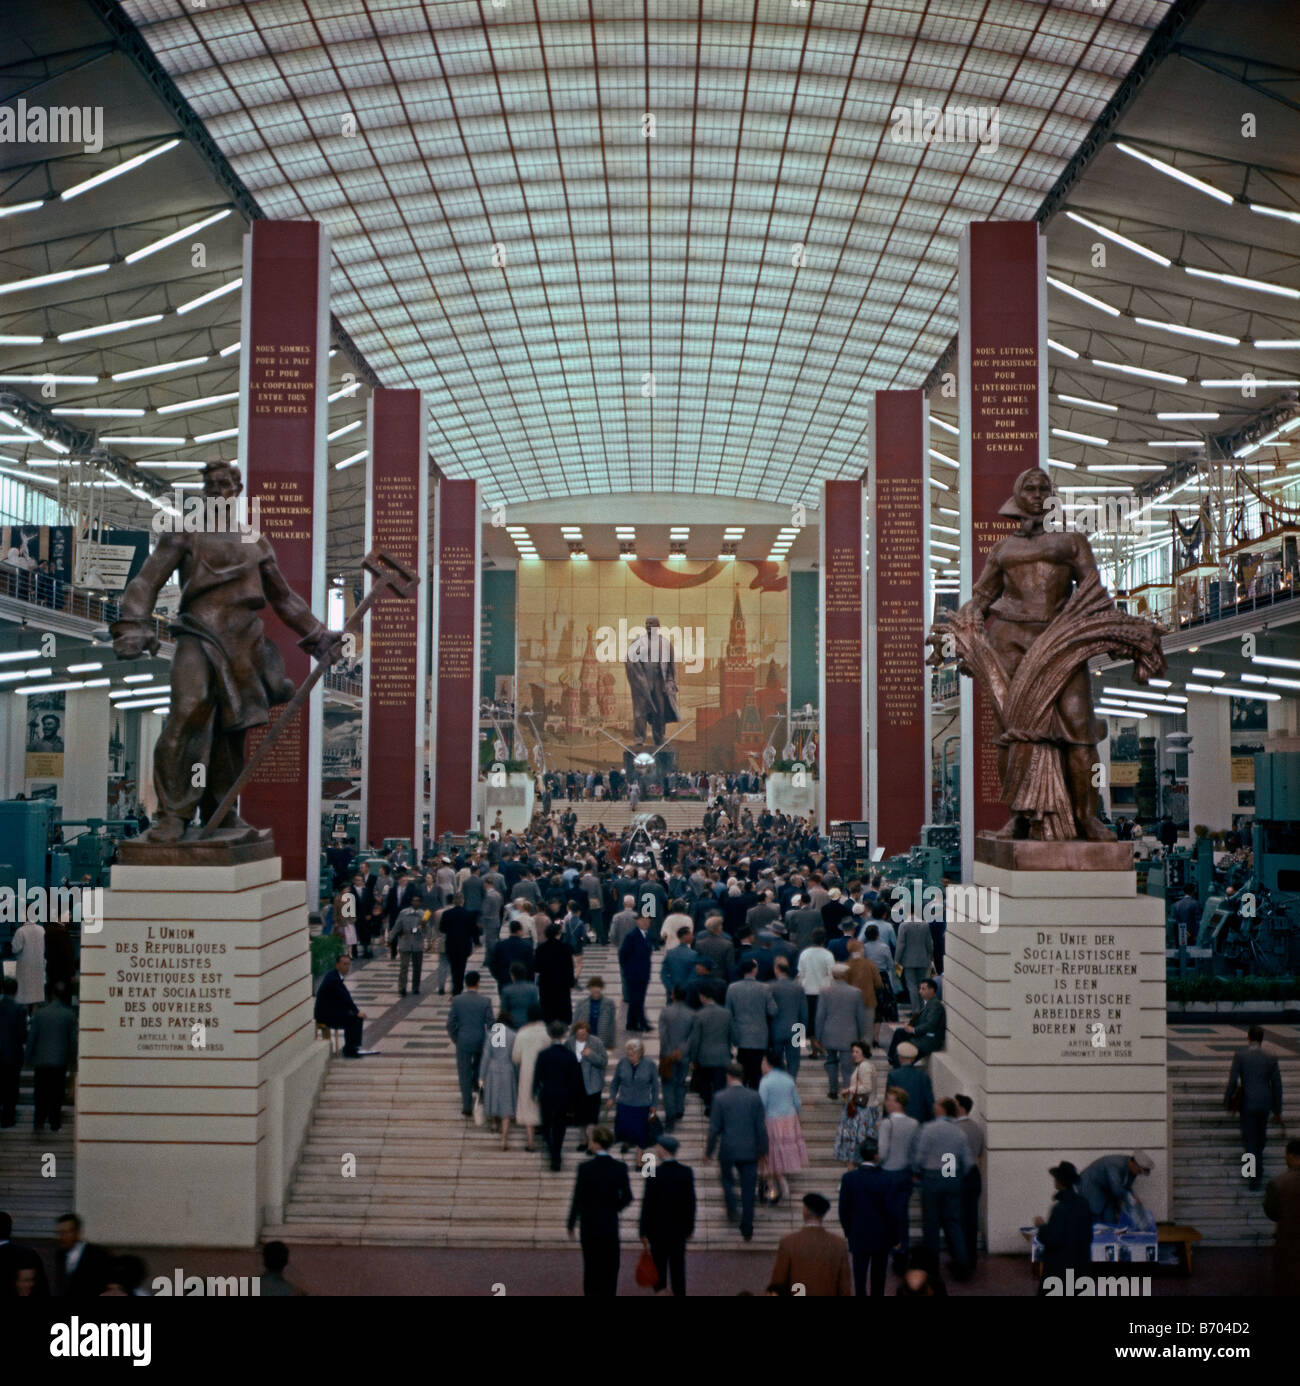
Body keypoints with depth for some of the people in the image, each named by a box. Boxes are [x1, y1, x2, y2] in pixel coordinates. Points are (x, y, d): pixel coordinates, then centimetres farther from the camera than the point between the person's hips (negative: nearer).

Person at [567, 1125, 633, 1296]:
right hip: (611, 1225, 1)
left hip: (590, 1224, -1)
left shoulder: (585, 1167, -14)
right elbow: (627, 1197, -1)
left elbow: (578, 1199, -9)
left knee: (591, 1265, 12)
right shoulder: (620, 1168, -7)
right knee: (610, 1266, 12)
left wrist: (572, 1224, 1)